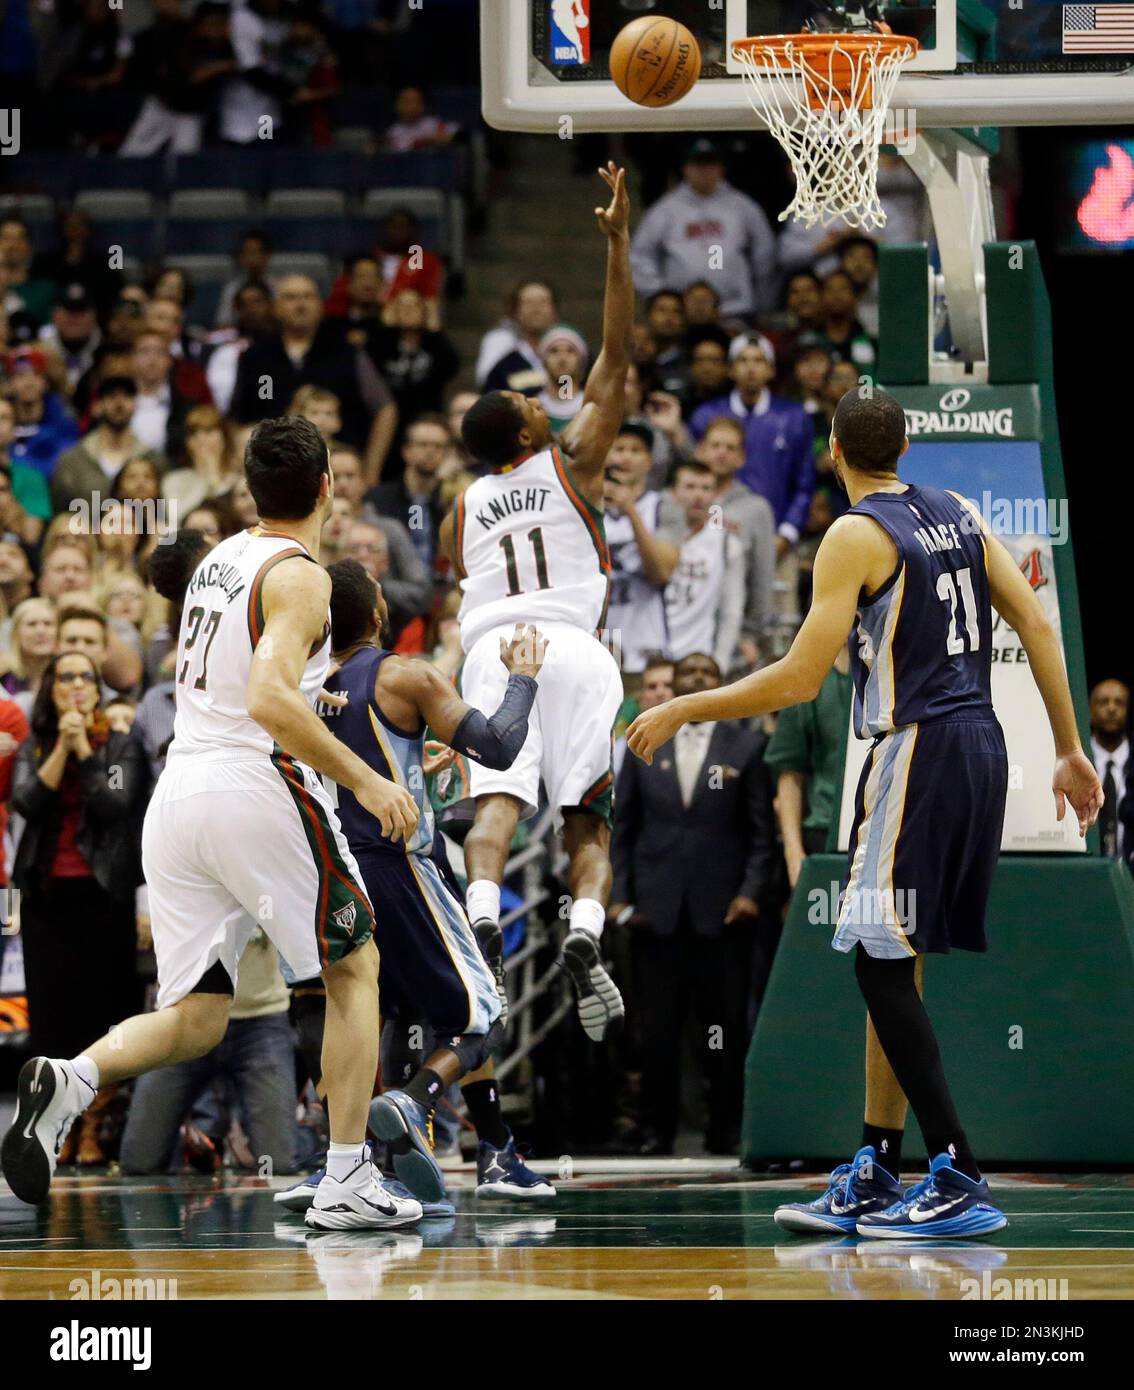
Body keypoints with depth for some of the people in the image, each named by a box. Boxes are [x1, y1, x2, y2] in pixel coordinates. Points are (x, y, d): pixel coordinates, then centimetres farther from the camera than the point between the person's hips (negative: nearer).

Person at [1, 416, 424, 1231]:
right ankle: (348, 1185, 3)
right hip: (259, 788, -7)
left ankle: (72, 1079, -22)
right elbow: (269, 703, -23)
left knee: (195, 1018, 8)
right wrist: (364, 780, -20)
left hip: (178, 792, 7)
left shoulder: (220, 560, 16)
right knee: (355, 967, 11)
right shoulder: (300, 576, -9)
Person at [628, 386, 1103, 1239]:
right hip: (980, 747, 8)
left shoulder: (856, 536, -10)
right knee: (893, 964, 13)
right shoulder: (958, 514, 12)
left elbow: (799, 681, -13)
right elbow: (1038, 627, 9)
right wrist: (1072, 751, 14)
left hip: (918, 752, -8)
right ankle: (874, 1179, 15)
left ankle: (960, 1183, -12)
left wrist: (683, 711, -3)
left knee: (882, 964, -6)